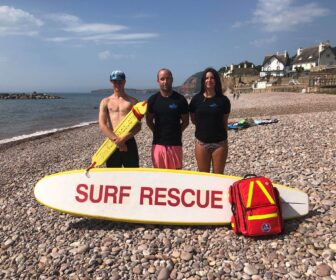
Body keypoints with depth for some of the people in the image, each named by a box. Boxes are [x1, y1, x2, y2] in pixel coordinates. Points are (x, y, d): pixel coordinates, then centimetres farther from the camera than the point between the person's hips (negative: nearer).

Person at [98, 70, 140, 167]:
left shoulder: (132, 101, 6)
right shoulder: (105, 102, 8)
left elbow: (138, 126, -3)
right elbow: (102, 125, -4)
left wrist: (123, 139, -17)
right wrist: (116, 139, -17)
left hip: (129, 142, 0)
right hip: (112, 143, 1)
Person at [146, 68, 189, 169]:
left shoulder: (180, 99, -1)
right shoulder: (153, 99, 3)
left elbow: (186, 121, 6)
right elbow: (149, 121, 11)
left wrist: (175, 133, 3)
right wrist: (159, 133, 5)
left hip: (175, 144, -1)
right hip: (158, 143, 1)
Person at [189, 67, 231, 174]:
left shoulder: (223, 100, -2)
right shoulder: (196, 99, 0)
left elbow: (225, 122, 5)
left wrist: (223, 136, 7)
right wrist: (204, 126, 5)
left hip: (219, 142, -1)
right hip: (201, 142, 1)